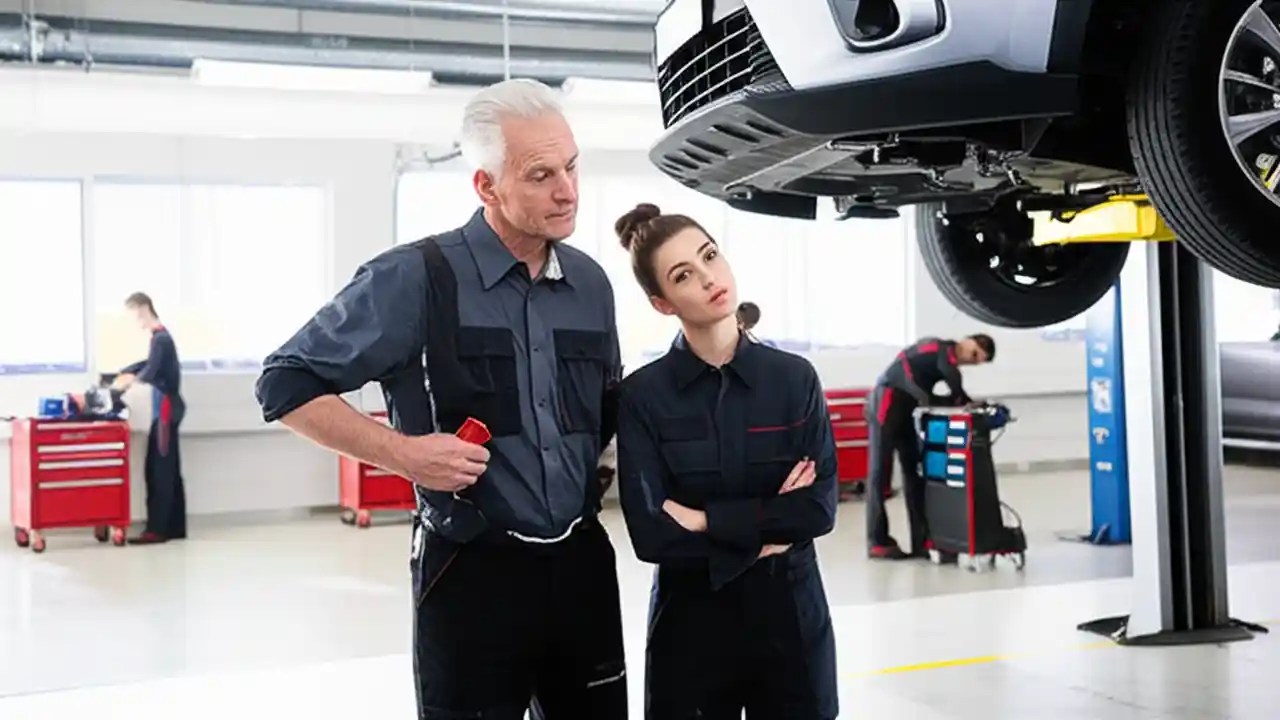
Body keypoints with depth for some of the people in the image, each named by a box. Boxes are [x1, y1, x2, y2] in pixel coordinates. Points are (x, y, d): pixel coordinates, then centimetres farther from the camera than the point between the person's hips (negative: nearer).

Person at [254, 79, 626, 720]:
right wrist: (403, 452, -16)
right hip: (473, 573, -5)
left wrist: (585, 473, 5)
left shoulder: (591, 283, 6)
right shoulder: (416, 278, -11)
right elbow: (287, 383, -7)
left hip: (582, 563, 5)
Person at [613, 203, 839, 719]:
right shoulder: (643, 394, -7)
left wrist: (705, 519, -14)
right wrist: (767, 529, -11)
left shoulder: (795, 378, -2)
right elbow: (651, 534, -14)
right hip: (691, 624, -1)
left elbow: (821, 508, -9)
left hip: (791, 617, 2)